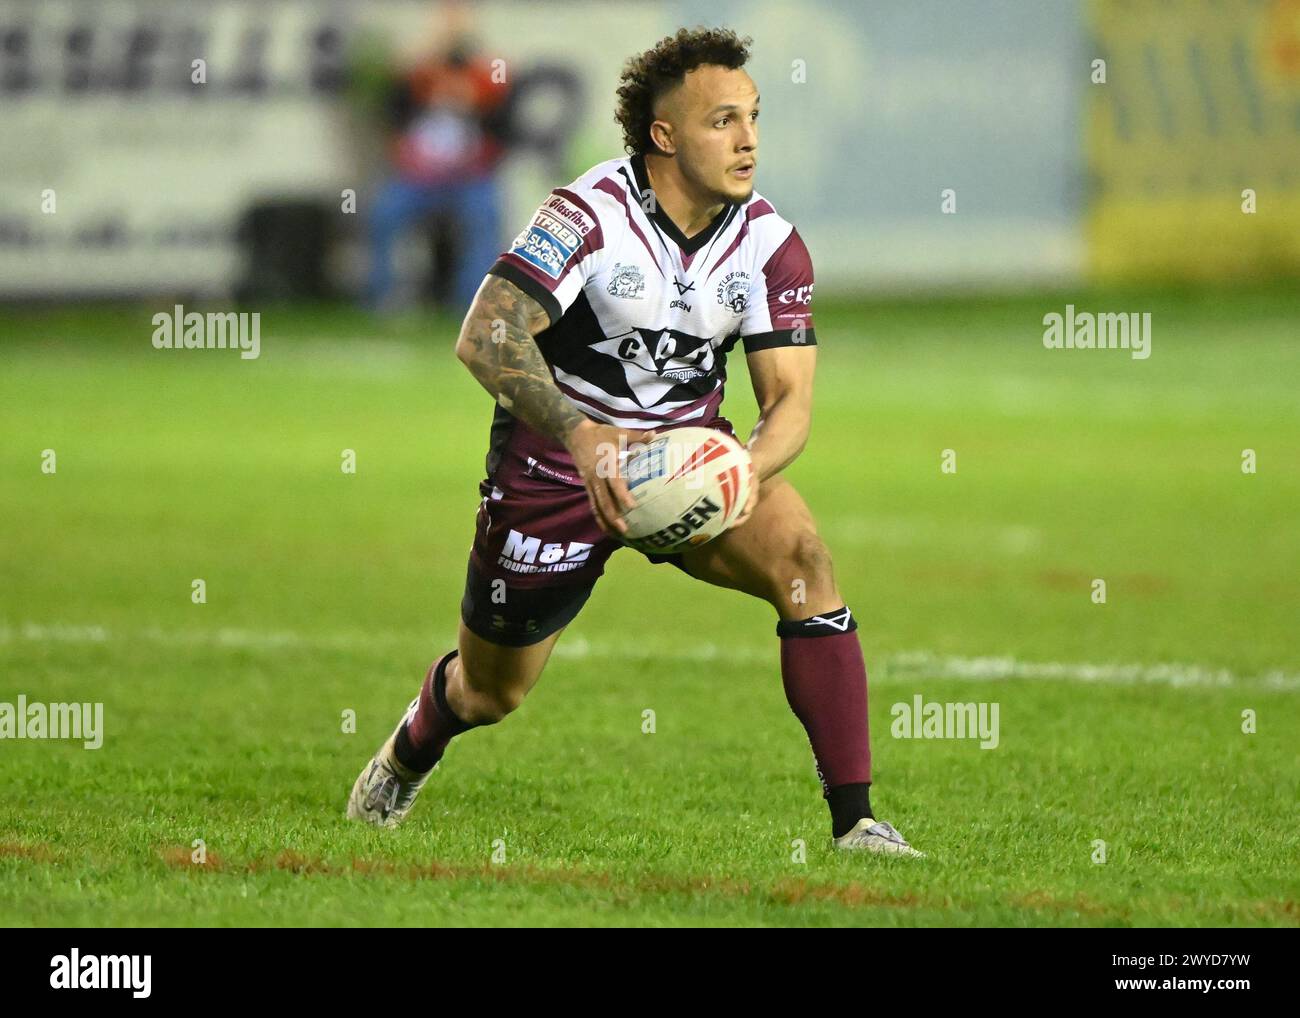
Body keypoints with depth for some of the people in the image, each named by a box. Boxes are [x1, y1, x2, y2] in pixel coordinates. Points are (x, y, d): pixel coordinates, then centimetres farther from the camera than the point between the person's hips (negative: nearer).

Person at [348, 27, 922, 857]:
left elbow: (790, 398, -12)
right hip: (555, 463, -3)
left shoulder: (770, 243, -9)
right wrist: (583, 436, -46)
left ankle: (854, 818, -25)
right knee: (491, 693, 12)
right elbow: (485, 336, -32)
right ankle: (407, 758, 51)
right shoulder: (591, 214, -22)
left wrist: (746, 471, -35)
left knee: (802, 560, -26)